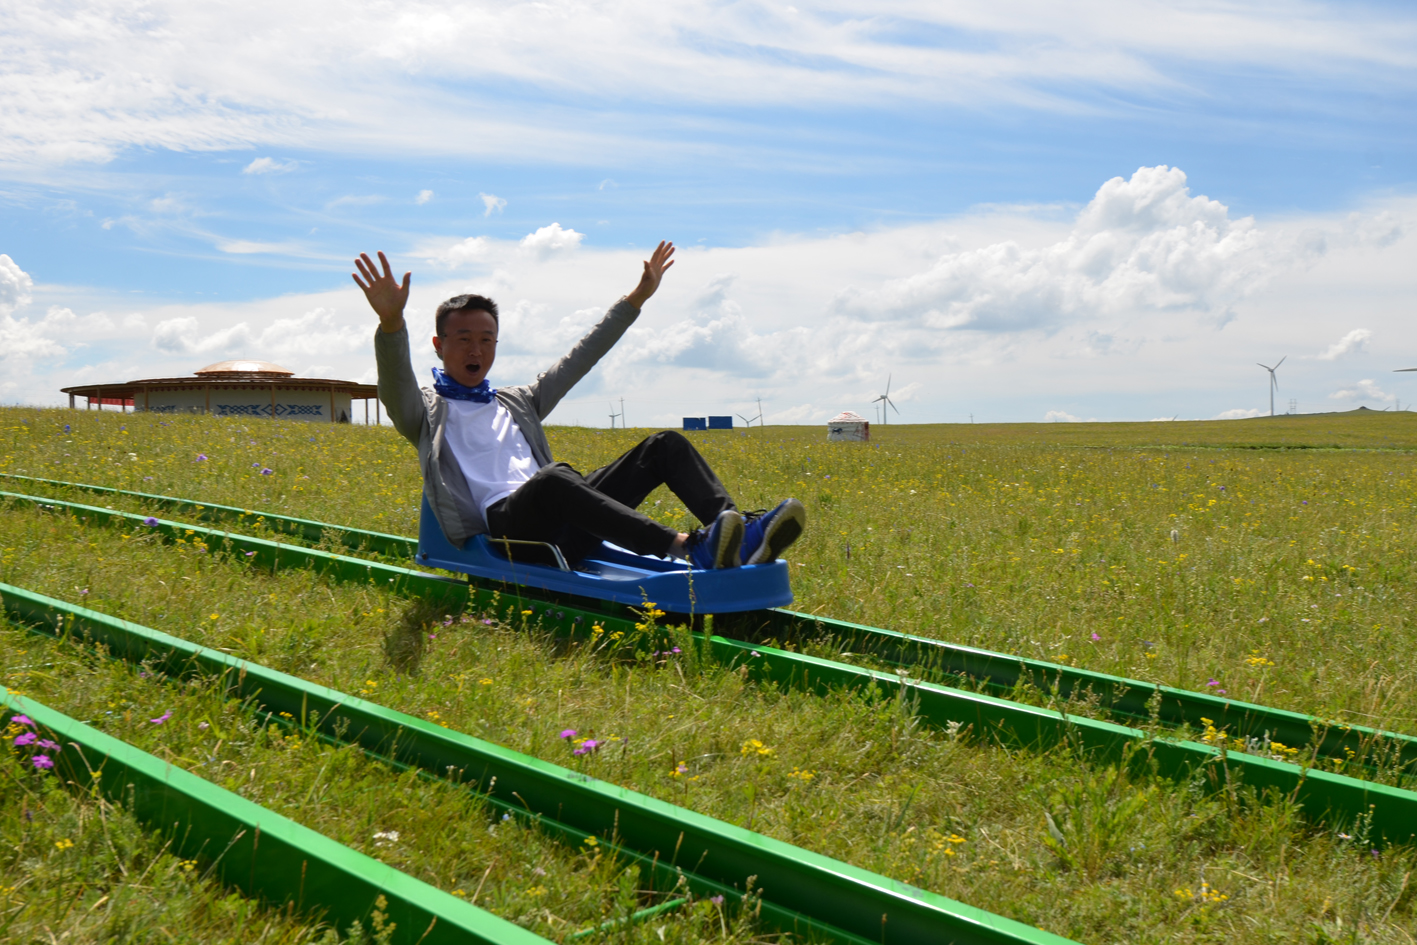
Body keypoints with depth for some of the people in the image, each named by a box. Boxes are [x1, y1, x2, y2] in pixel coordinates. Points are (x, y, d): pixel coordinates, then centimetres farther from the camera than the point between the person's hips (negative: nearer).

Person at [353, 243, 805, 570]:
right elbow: (395, 384, -9)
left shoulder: (518, 403, 31)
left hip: (557, 524, 7)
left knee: (666, 444, -7)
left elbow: (581, 357, 32)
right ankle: (689, 548, -54)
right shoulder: (426, 412, 15)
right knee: (552, 479, -41)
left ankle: (744, 531, -31)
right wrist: (391, 321, -30)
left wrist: (637, 297, 30)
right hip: (502, 526, -6)